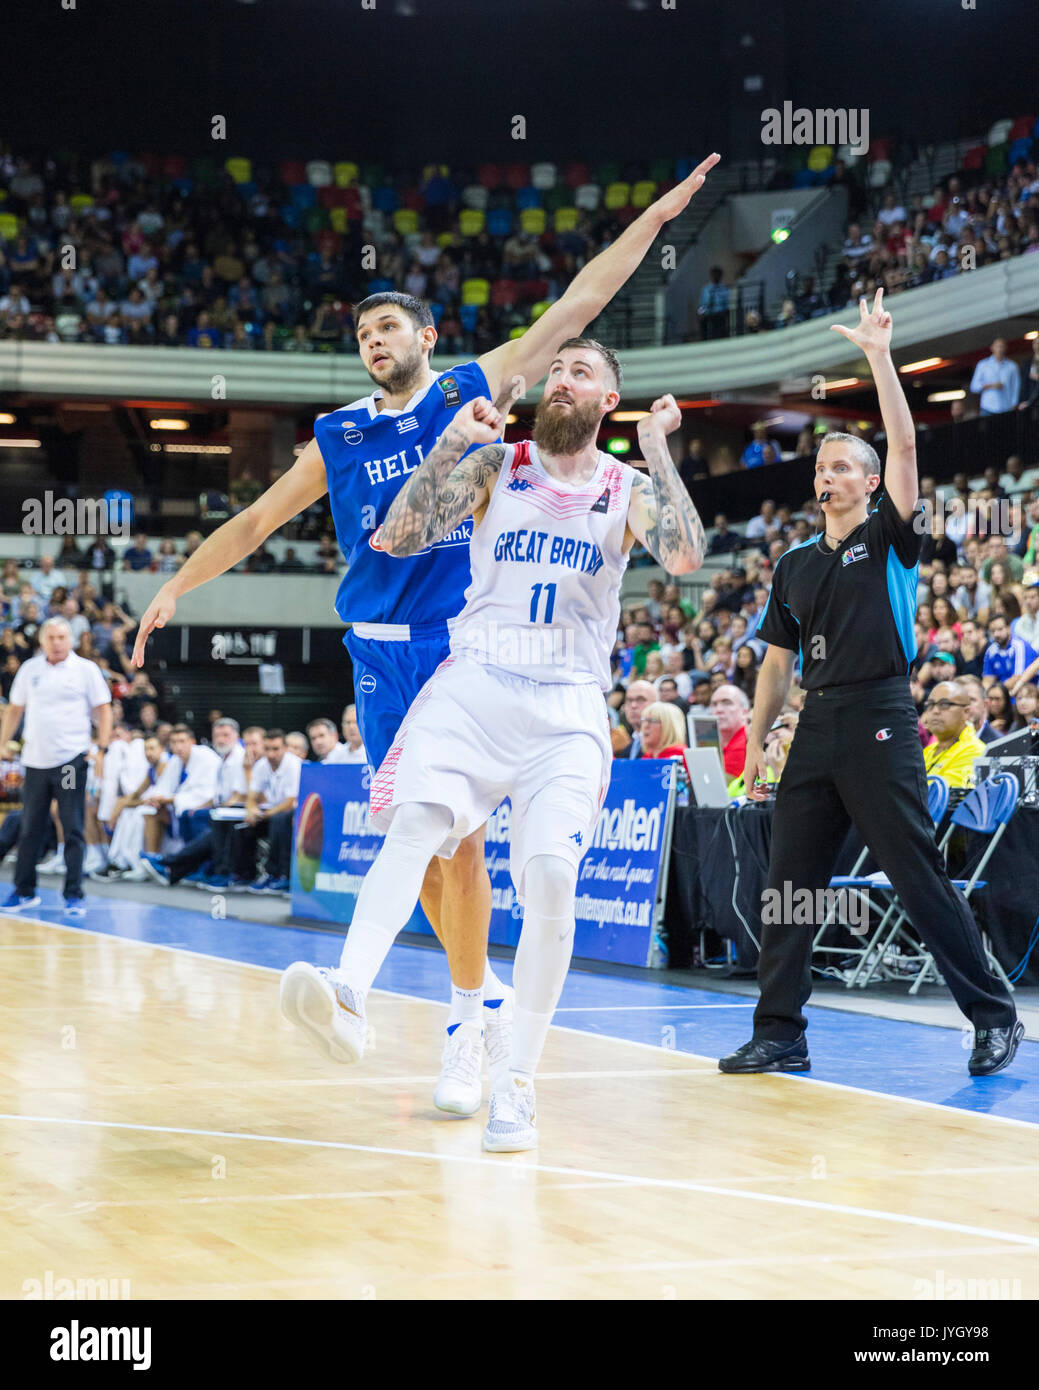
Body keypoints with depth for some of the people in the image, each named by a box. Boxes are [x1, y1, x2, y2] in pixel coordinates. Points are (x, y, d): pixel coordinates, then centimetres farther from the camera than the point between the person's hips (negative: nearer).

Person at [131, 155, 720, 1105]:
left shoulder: (473, 393, 4)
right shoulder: (338, 438, 13)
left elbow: (575, 308, 2)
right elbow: (258, 520, 20)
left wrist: (652, 219, -1)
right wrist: (175, 587, 19)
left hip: (467, 644, -4)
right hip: (381, 653, 4)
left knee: (458, 831, -10)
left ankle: (471, 1008, -3)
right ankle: (477, 990, 21)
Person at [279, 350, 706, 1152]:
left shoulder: (628, 489, 9)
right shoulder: (495, 463, 10)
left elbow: (686, 557, -11)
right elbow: (399, 538, 0)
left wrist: (657, 450, -10)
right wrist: (452, 444, -7)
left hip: (568, 703, 0)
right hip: (473, 685, 1)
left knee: (550, 872, -17)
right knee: (418, 818, -26)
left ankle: (518, 1084, -7)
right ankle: (349, 997, -44)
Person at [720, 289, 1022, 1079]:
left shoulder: (890, 539, 2)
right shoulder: (795, 565, 17)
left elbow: (905, 447, -11)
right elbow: (779, 661, 19)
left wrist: (879, 356, -15)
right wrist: (756, 741, 11)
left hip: (879, 723, -6)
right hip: (816, 726, 6)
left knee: (922, 880, -7)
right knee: (790, 884, 2)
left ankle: (995, 1017, 2)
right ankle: (780, 1034, 7)